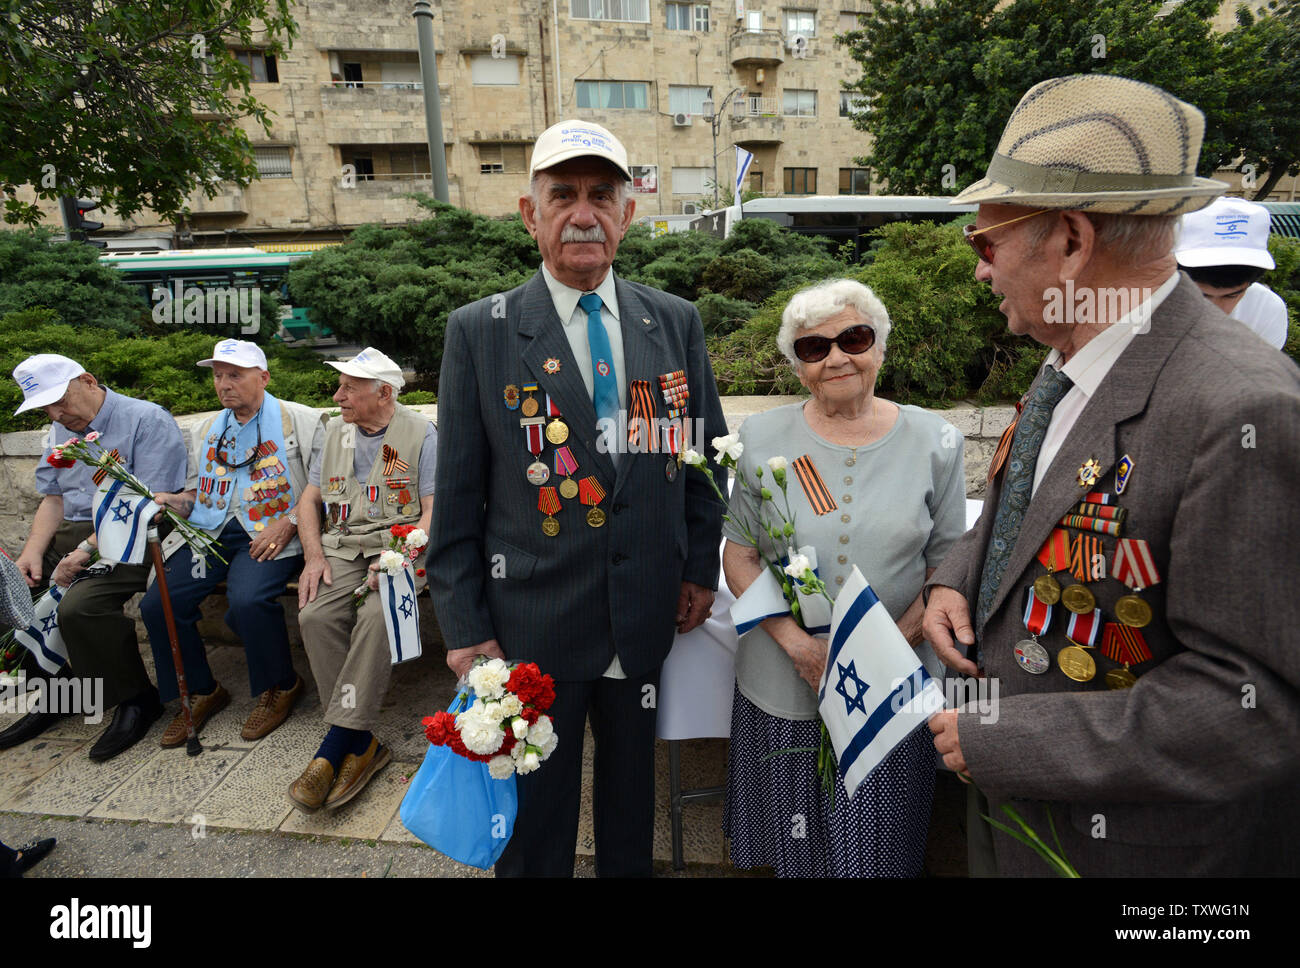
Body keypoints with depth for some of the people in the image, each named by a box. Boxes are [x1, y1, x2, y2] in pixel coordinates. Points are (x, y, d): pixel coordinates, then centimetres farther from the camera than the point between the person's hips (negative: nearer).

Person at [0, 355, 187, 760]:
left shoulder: (147, 420, -10)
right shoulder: (61, 431, 17)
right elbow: (53, 499, 15)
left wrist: (85, 551, -20)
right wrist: (33, 551, -2)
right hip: (73, 531, 8)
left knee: (79, 605, -29)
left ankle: (136, 698, -8)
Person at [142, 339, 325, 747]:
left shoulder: (300, 420, 1)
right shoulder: (209, 429, 22)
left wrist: (289, 523, -16)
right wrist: (172, 501, 6)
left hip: (270, 536, -6)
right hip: (209, 532, 7)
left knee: (247, 601, -31)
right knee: (156, 604, -11)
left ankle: (279, 686, -4)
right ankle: (199, 693, 11)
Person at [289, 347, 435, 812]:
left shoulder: (421, 434, 0)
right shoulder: (335, 432, 17)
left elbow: (434, 510, -6)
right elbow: (309, 499, 18)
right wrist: (315, 556, 1)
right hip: (343, 547, 5)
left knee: (378, 613, -32)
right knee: (315, 615, -23)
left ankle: (334, 747, -25)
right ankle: (361, 744, -18)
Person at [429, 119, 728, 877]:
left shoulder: (676, 322, 2)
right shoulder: (479, 332, -6)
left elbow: (706, 448, 9)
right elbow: (457, 494, -6)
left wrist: (701, 567, 5)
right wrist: (465, 628, -6)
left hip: (647, 614, 3)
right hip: (532, 623, -2)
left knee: (632, 788, 24)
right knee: (535, 818, 17)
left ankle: (627, 869, 49)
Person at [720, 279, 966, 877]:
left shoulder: (934, 442, -4)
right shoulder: (762, 439, -4)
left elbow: (947, 568, -1)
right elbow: (738, 558, -2)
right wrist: (798, 644, -15)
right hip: (781, 687, 0)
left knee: (878, 849, 17)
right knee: (786, 847, 18)